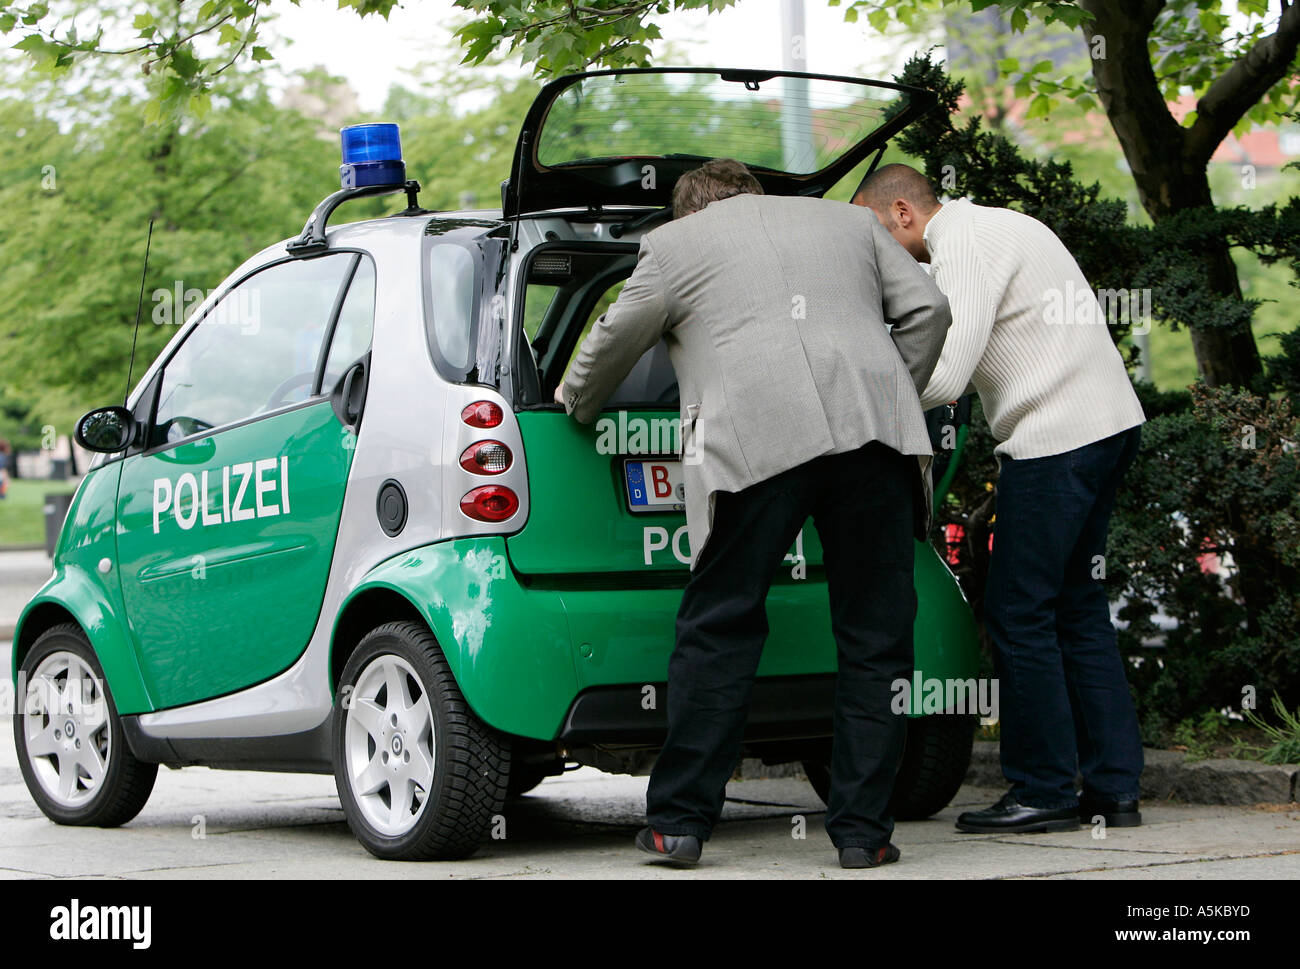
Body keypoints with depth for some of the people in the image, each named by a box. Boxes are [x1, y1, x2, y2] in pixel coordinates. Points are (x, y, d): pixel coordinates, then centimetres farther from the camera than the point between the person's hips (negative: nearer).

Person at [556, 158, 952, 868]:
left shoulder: (672, 243, 19)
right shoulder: (849, 221, 28)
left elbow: (615, 341, 21)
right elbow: (927, 309, 19)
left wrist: (574, 407, 39)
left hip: (753, 440, -2)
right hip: (873, 434, 2)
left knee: (719, 630, 6)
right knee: (874, 636, 8)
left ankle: (679, 820, 8)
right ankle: (862, 829, 8)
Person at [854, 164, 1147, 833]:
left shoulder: (964, 245, -11)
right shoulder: (991, 227, 19)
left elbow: (943, 379, -19)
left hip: (1056, 438, -10)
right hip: (1108, 422, 10)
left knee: (1019, 612, -4)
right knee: (1077, 608, 13)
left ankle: (1045, 791, 1)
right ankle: (1113, 789, 14)